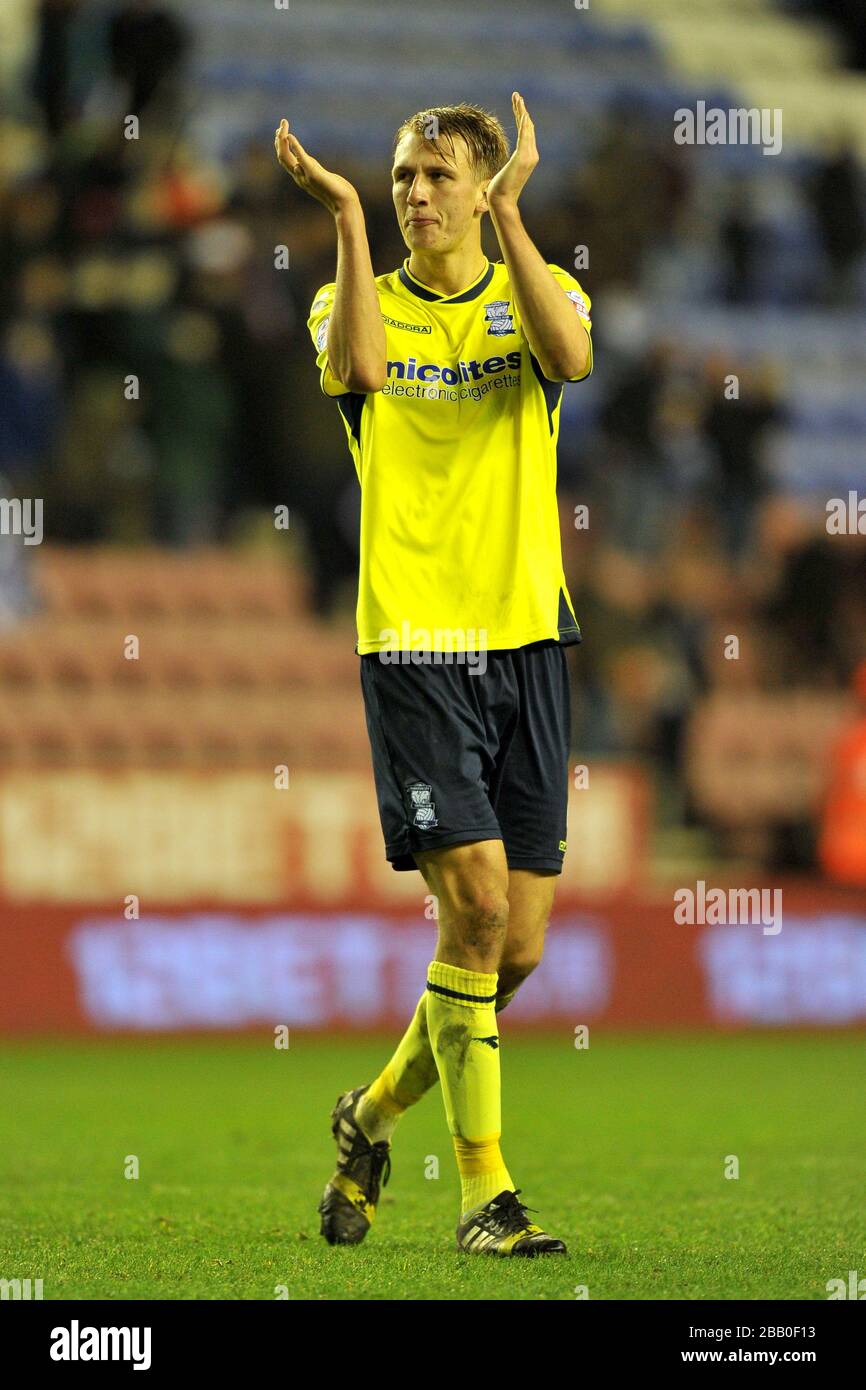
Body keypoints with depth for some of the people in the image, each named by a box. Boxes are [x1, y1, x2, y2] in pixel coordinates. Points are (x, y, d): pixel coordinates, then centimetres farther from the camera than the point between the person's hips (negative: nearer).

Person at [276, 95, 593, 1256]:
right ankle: (484, 1190, -7)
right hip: (414, 640, -2)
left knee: (519, 946, 3)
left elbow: (569, 355, -18)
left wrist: (508, 213, -21)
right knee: (476, 903, -15)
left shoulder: (535, 291, 7)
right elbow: (359, 366, -20)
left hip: (526, 640, 2)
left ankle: (375, 1115, 28)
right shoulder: (364, 302, 6)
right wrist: (347, 216, -18)